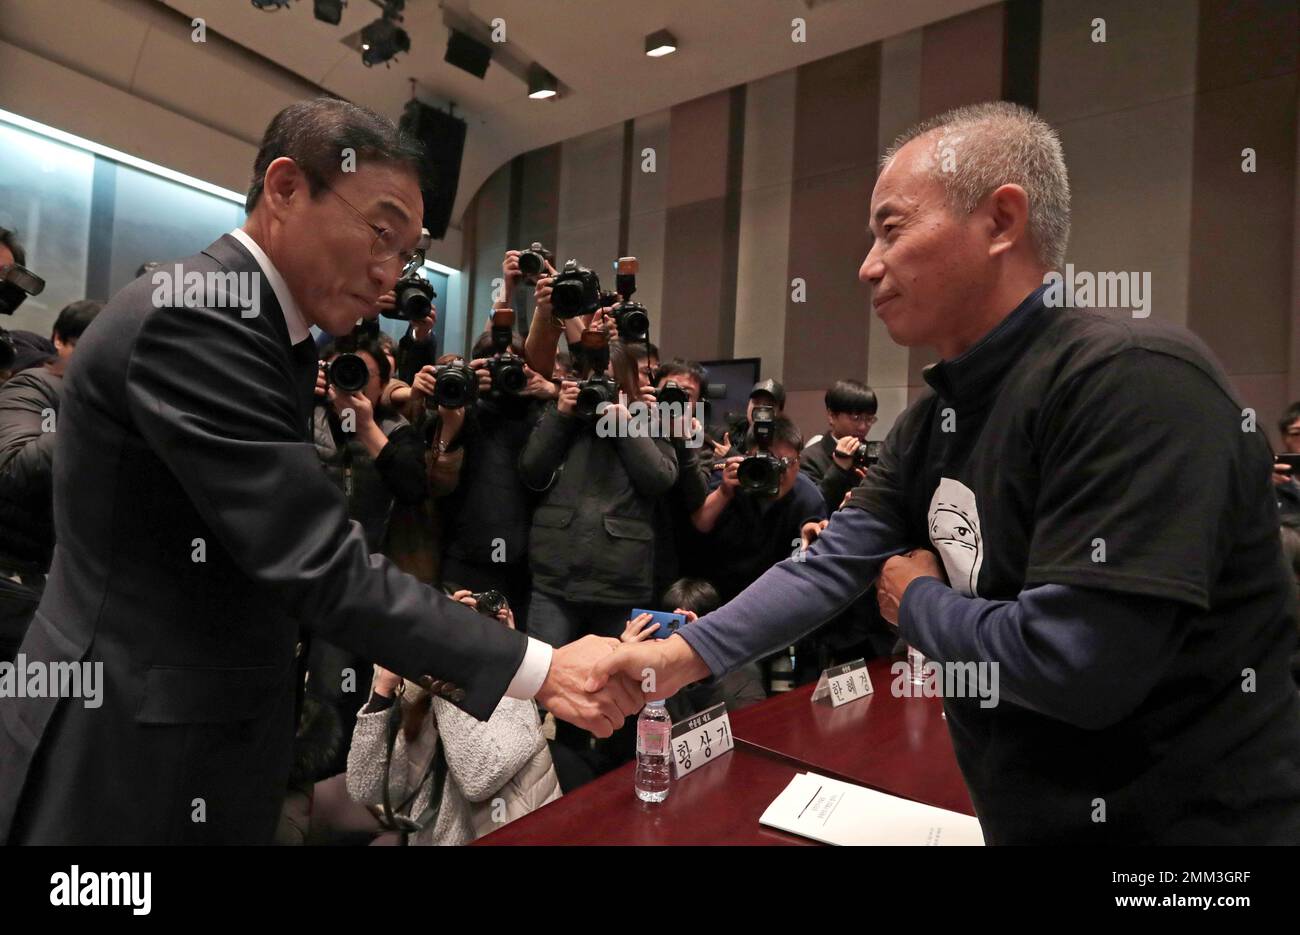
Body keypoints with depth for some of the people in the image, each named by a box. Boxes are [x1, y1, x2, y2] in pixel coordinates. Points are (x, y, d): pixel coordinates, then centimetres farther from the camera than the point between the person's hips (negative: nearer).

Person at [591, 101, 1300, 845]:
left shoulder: (1132, 378, -25)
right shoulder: (931, 421, 2)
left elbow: (1076, 663, -31)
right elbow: (835, 561, 0)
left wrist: (917, 601, -12)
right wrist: (687, 655, -7)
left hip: (1182, 821, -7)